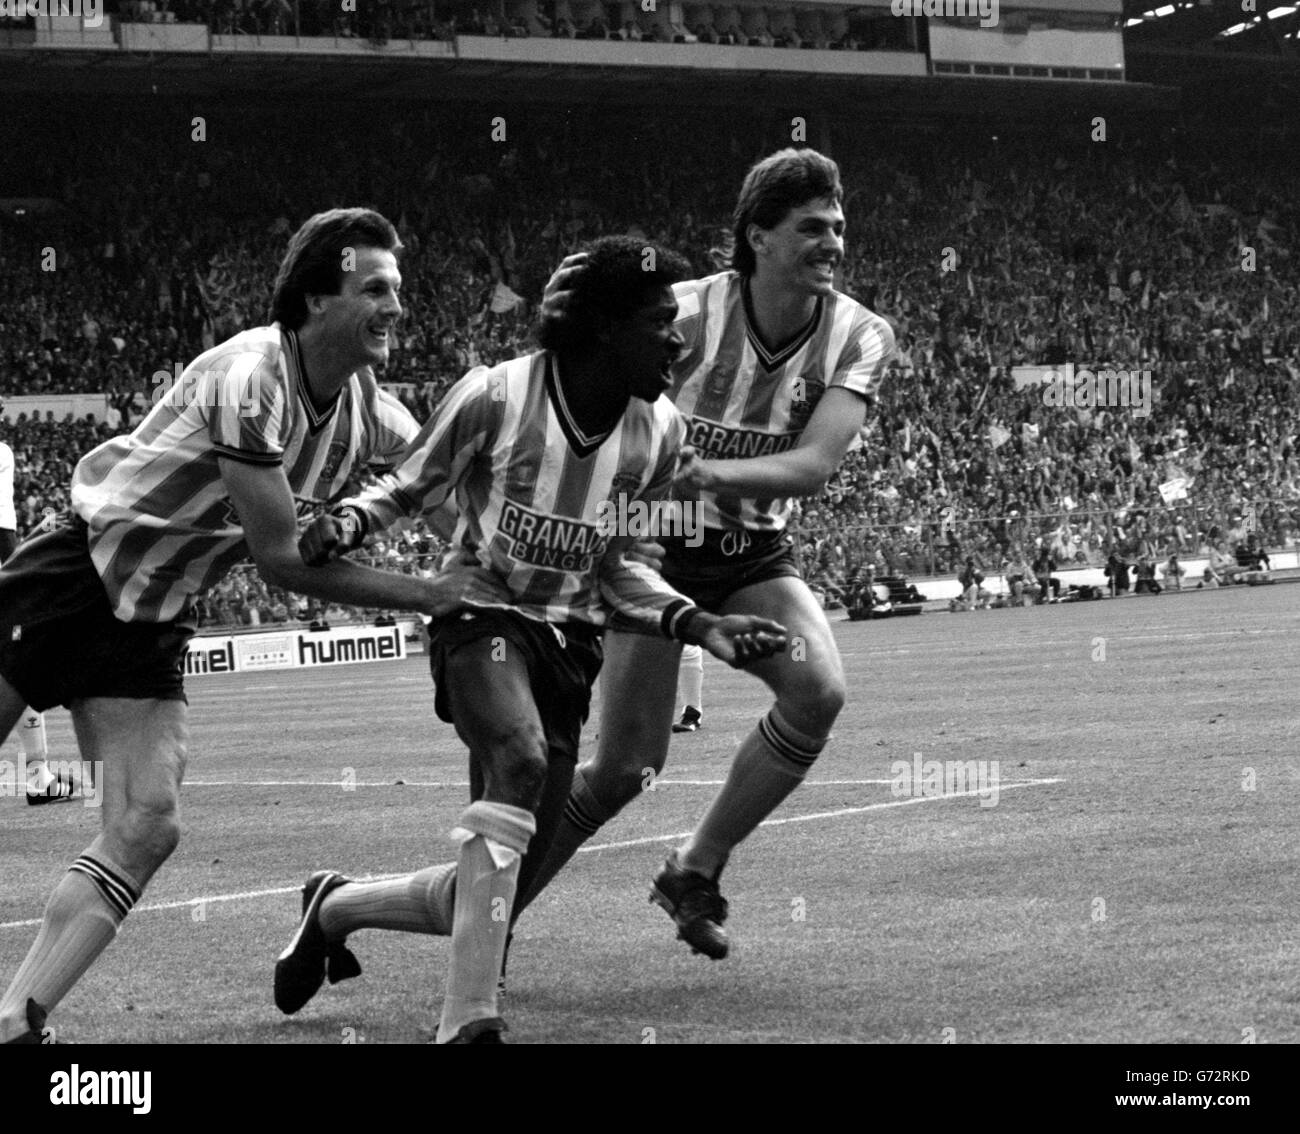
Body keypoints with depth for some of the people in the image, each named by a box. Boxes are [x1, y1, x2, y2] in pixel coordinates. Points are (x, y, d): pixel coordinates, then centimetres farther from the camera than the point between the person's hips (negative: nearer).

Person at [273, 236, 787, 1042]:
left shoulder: (659, 432, -1)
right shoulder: (495, 396, -15)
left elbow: (613, 563, 10)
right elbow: (410, 493, 0)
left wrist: (699, 626, -3)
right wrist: (346, 523, -20)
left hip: (570, 644, 5)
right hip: (482, 618, -5)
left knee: (485, 899, 4)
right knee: (520, 759, -38)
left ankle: (335, 907, 36)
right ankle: (469, 1021, -38)